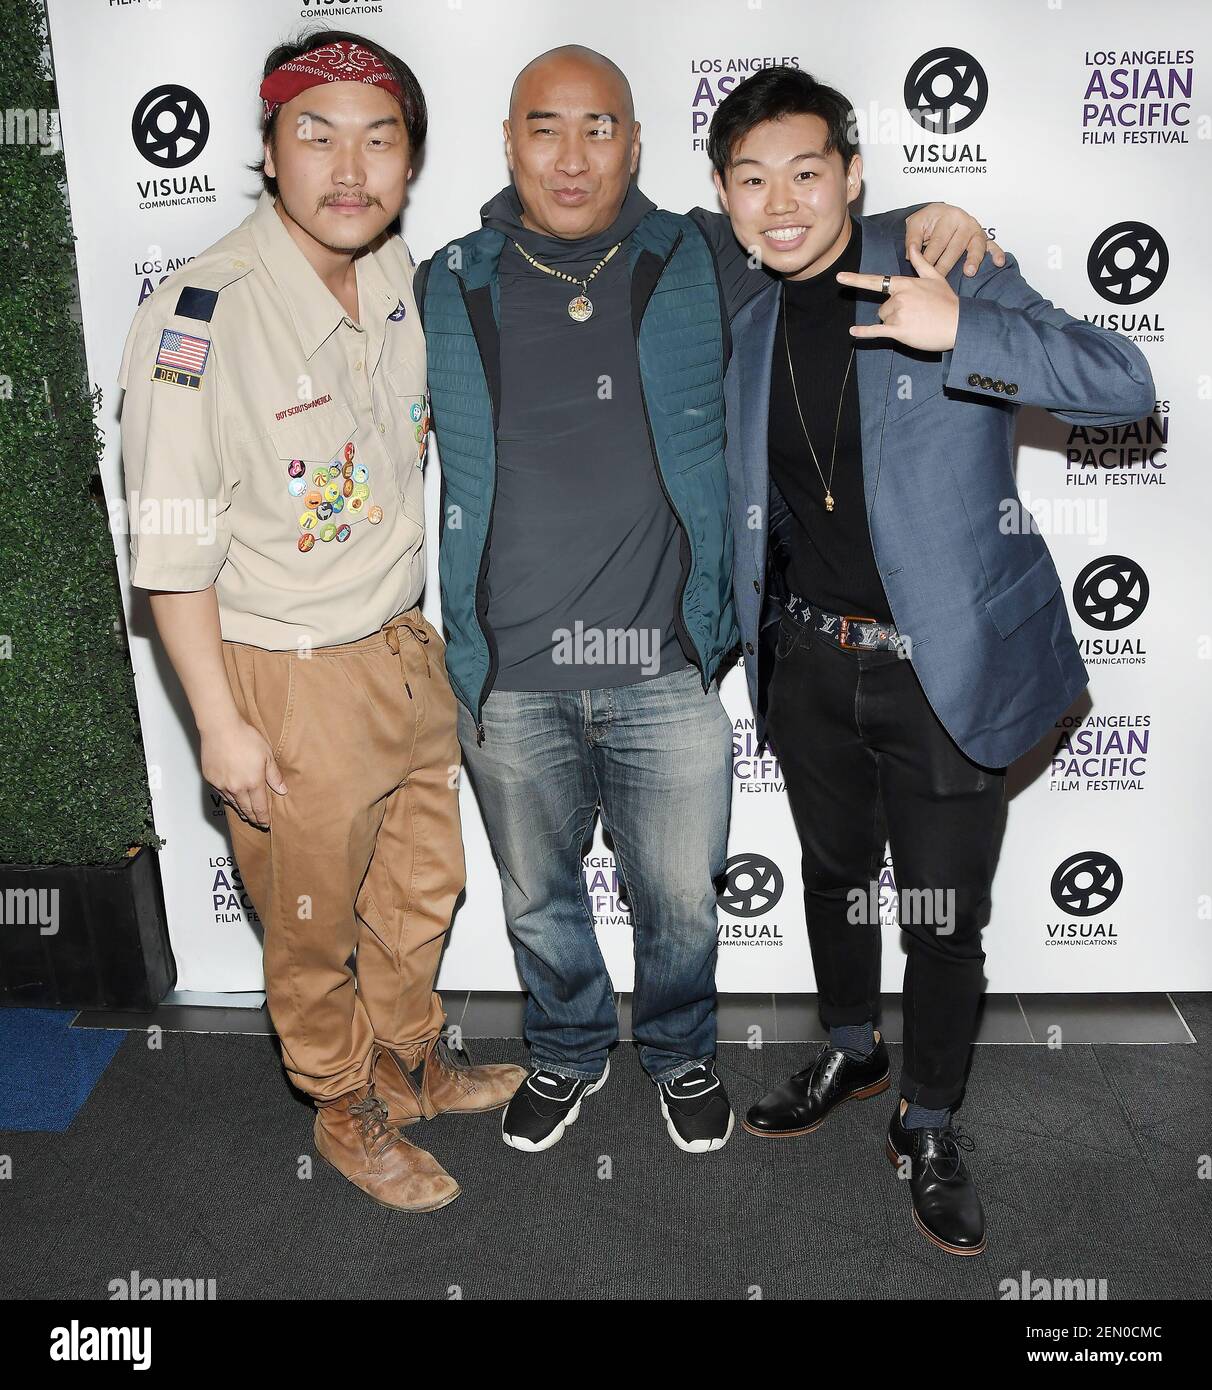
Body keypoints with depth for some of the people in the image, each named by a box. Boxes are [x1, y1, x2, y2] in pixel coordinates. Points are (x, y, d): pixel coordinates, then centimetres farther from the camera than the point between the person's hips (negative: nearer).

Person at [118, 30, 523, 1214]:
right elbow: (172, 542, -18)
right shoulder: (199, 314, -21)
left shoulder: (402, 278, 1)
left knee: (424, 882, 22)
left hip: (404, 649, 7)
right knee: (314, 925, 13)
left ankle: (408, 1058, 47)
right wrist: (220, 722, -16)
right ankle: (344, 1110, 38)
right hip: (288, 680, -6)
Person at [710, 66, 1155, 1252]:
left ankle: (929, 1128, 30)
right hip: (809, 663, 5)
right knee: (833, 870, 21)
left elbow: (1125, 384, -17)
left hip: (942, 666, -4)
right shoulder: (747, 328, 8)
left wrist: (965, 332, -30)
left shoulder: (956, 280, -8)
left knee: (944, 916, 5)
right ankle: (849, 1053, 47)